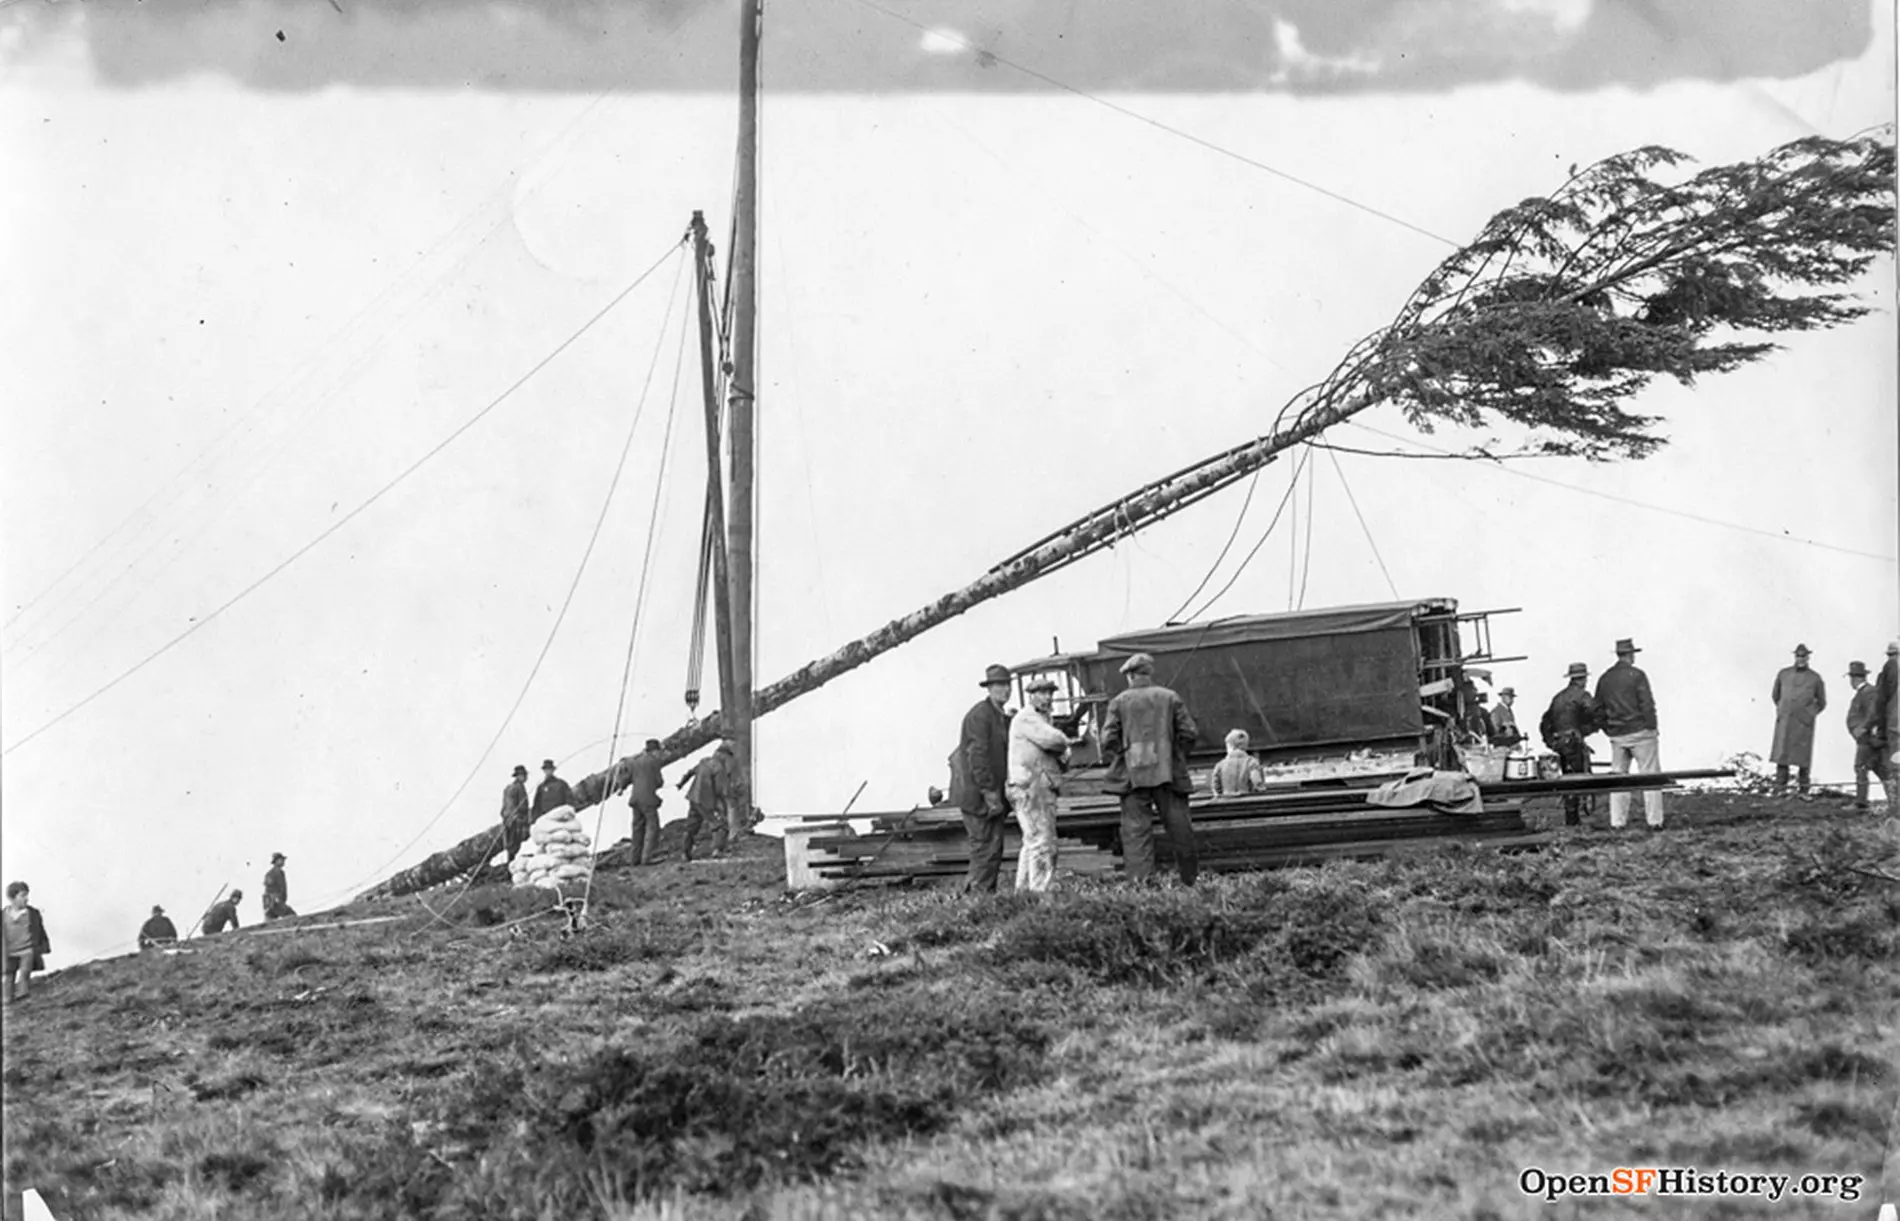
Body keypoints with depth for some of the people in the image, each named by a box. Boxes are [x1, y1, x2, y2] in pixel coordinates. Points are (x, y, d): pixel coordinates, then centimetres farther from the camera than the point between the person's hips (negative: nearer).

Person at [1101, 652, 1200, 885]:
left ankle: (1140, 881, -13)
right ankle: (1191, 880, 17)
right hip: (1169, 773, 1)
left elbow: (1108, 738, -3)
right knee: (1179, 827, 8)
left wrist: (1114, 761, 11)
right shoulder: (1171, 698, 7)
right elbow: (1189, 733, 3)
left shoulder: (1119, 702, 3)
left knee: (1136, 829, -3)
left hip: (1133, 775, -1)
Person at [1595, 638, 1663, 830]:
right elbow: (1647, 704, -12)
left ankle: (1617, 822, 5)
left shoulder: (1604, 679, 9)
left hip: (1616, 735, 5)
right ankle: (1654, 821, -3)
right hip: (1640, 732, -5)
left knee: (1618, 776, 9)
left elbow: (1598, 708, 12)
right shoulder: (1636, 675, -8)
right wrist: (1652, 728, -4)